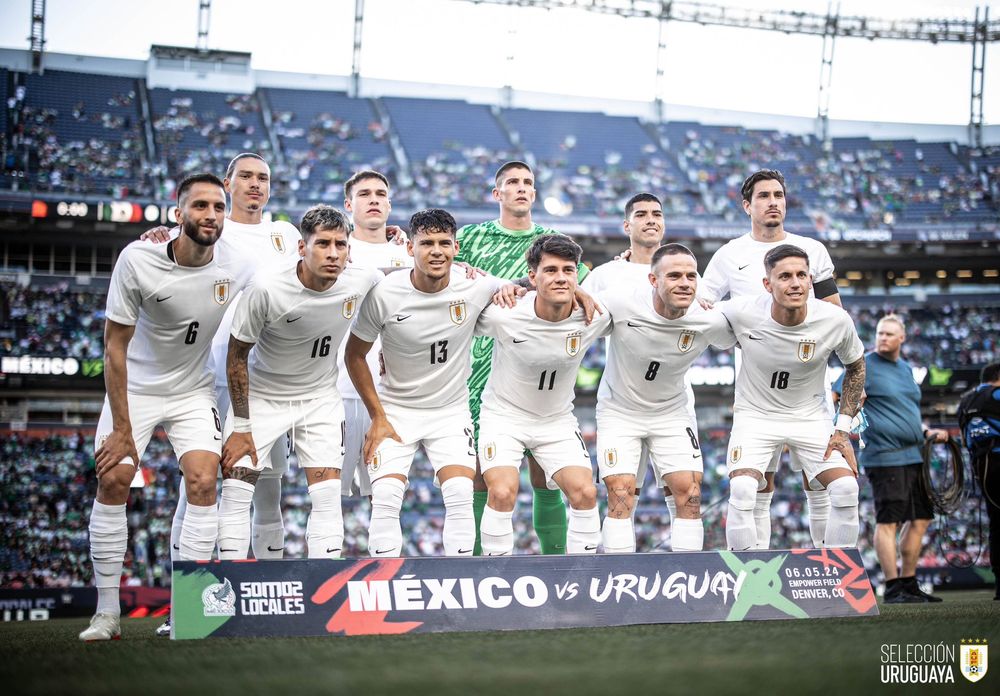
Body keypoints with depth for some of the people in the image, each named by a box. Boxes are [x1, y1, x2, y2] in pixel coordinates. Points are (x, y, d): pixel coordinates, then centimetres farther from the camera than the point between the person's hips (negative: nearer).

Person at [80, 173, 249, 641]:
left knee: (203, 481, -13)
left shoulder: (236, 271, -14)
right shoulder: (137, 260, -21)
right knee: (113, 480, -11)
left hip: (194, 392, 2)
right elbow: (115, 345, -16)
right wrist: (122, 427, -18)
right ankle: (107, 612, -3)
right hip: (135, 388, -2)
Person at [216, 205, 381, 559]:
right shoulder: (267, 288, -26)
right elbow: (237, 354, -15)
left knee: (328, 496, -5)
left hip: (321, 398, 3)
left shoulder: (363, 281, -18)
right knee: (235, 490, -9)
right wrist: (241, 427, -13)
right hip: (260, 395, -2)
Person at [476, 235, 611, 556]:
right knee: (502, 492, -21)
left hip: (557, 420, 3)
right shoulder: (503, 315, -24)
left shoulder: (593, 316, -16)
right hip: (504, 414, -3)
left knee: (585, 492, -10)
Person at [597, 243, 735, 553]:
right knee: (621, 495, -11)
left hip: (672, 414, 2)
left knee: (689, 493, -5)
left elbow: (737, 340, 5)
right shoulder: (621, 303, -27)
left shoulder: (709, 321, -19)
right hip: (619, 410, -2)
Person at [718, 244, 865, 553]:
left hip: (811, 417, 2)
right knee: (742, 490, -25)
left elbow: (855, 367, 2)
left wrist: (843, 428, -2)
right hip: (755, 415, -2)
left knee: (846, 488, -15)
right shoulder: (743, 313, -22)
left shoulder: (836, 320, -18)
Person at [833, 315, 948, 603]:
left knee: (920, 519, 9)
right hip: (885, 457, -8)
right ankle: (892, 589, -5)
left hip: (914, 457, 8)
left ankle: (909, 584, 18)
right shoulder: (864, 366, -4)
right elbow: (832, 397, -8)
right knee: (889, 521, -8)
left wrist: (927, 432, 15)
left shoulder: (906, 369, 18)